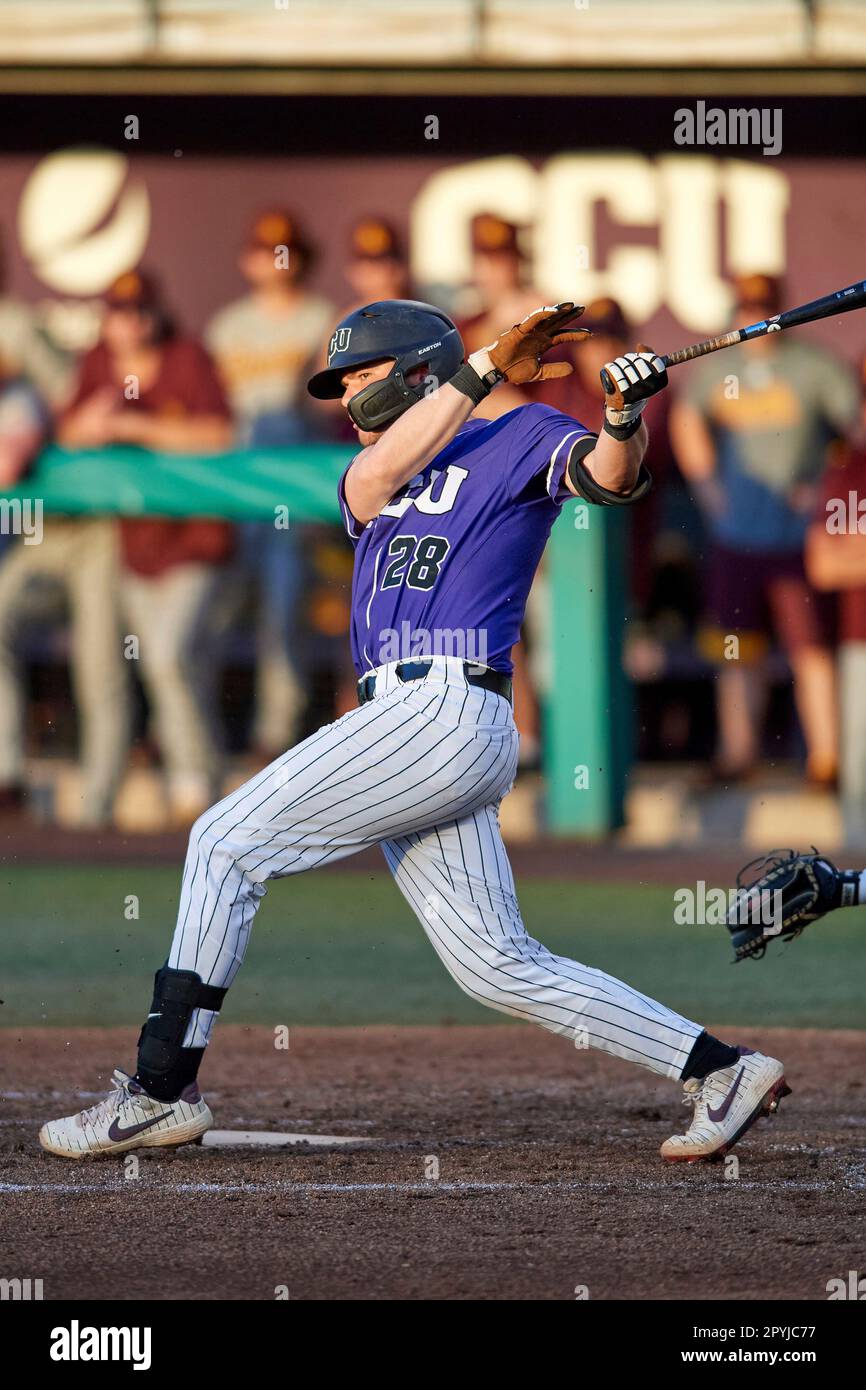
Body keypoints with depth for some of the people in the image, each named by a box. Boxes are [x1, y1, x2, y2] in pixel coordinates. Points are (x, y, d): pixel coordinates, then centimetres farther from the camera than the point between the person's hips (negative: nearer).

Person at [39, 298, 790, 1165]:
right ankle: (722, 1072, 5)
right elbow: (371, 483, 3)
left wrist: (625, 419, -36)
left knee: (226, 845, -7)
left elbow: (607, 476, -13)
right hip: (413, 724, 8)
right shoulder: (371, 474, 27)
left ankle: (161, 1090, -6)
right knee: (499, 967, 4)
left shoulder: (518, 440, 5)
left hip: (442, 707, -8)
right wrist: (484, 369, -3)